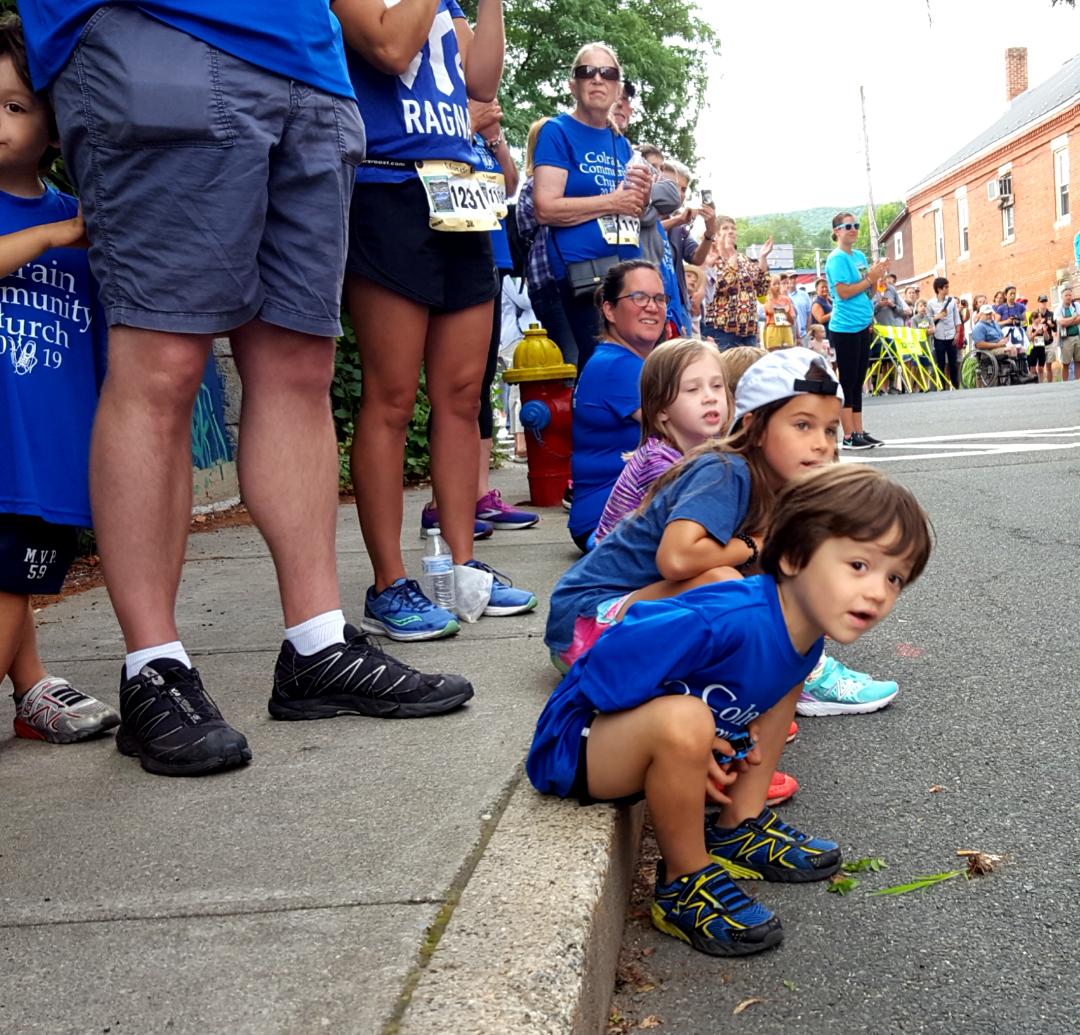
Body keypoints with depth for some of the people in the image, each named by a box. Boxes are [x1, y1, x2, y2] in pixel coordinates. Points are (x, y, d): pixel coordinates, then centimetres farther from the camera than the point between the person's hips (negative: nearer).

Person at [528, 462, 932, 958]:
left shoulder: (805, 638, -4)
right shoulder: (731, 621, -33)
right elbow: (606, 669, -29)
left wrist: (739, 736, -2)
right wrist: (694, 745, -19)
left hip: (646, 739, 9)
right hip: (574, 746, -9)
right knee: (685, 722, -38)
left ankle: (739, 829, 16)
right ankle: (684, 885, -14)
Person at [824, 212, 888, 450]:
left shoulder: (859, 256, 14)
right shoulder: (837, 258, -10)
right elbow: (843, 292, -18)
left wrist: (876, 275, 1)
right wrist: (870, 279, -14)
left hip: (862, 325, 8)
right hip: (845, 328, -8)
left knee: (858, 381, 11)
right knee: (847, 382, -4)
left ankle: (859, 432, 16)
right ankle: (848, 437, -1)